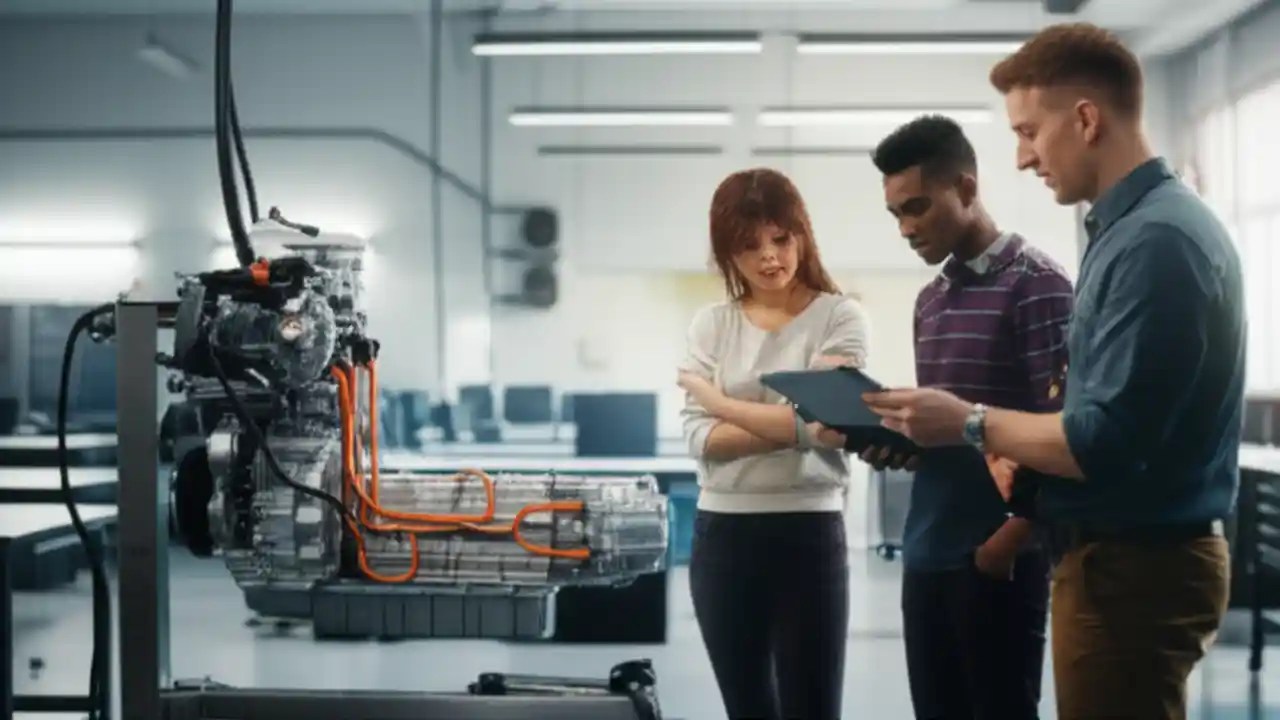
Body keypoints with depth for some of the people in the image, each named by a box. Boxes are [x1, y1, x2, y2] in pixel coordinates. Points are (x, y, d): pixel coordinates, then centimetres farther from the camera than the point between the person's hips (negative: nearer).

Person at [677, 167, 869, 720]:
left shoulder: (839, 317, -2)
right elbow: (700, 438, -4)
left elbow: (829, 423, -14)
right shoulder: (711, 325, 7)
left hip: (808, 534, -4)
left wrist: (720, 401, -4)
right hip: (722, 537, 4)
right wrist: (795, 429, -16)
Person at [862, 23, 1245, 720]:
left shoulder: (1154, 241, -20)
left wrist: (968, 423, -12)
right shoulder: (1141, 224, 12)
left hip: (1131, 566, -10)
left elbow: (1106, 442, -23)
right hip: (1134, 555, 10)